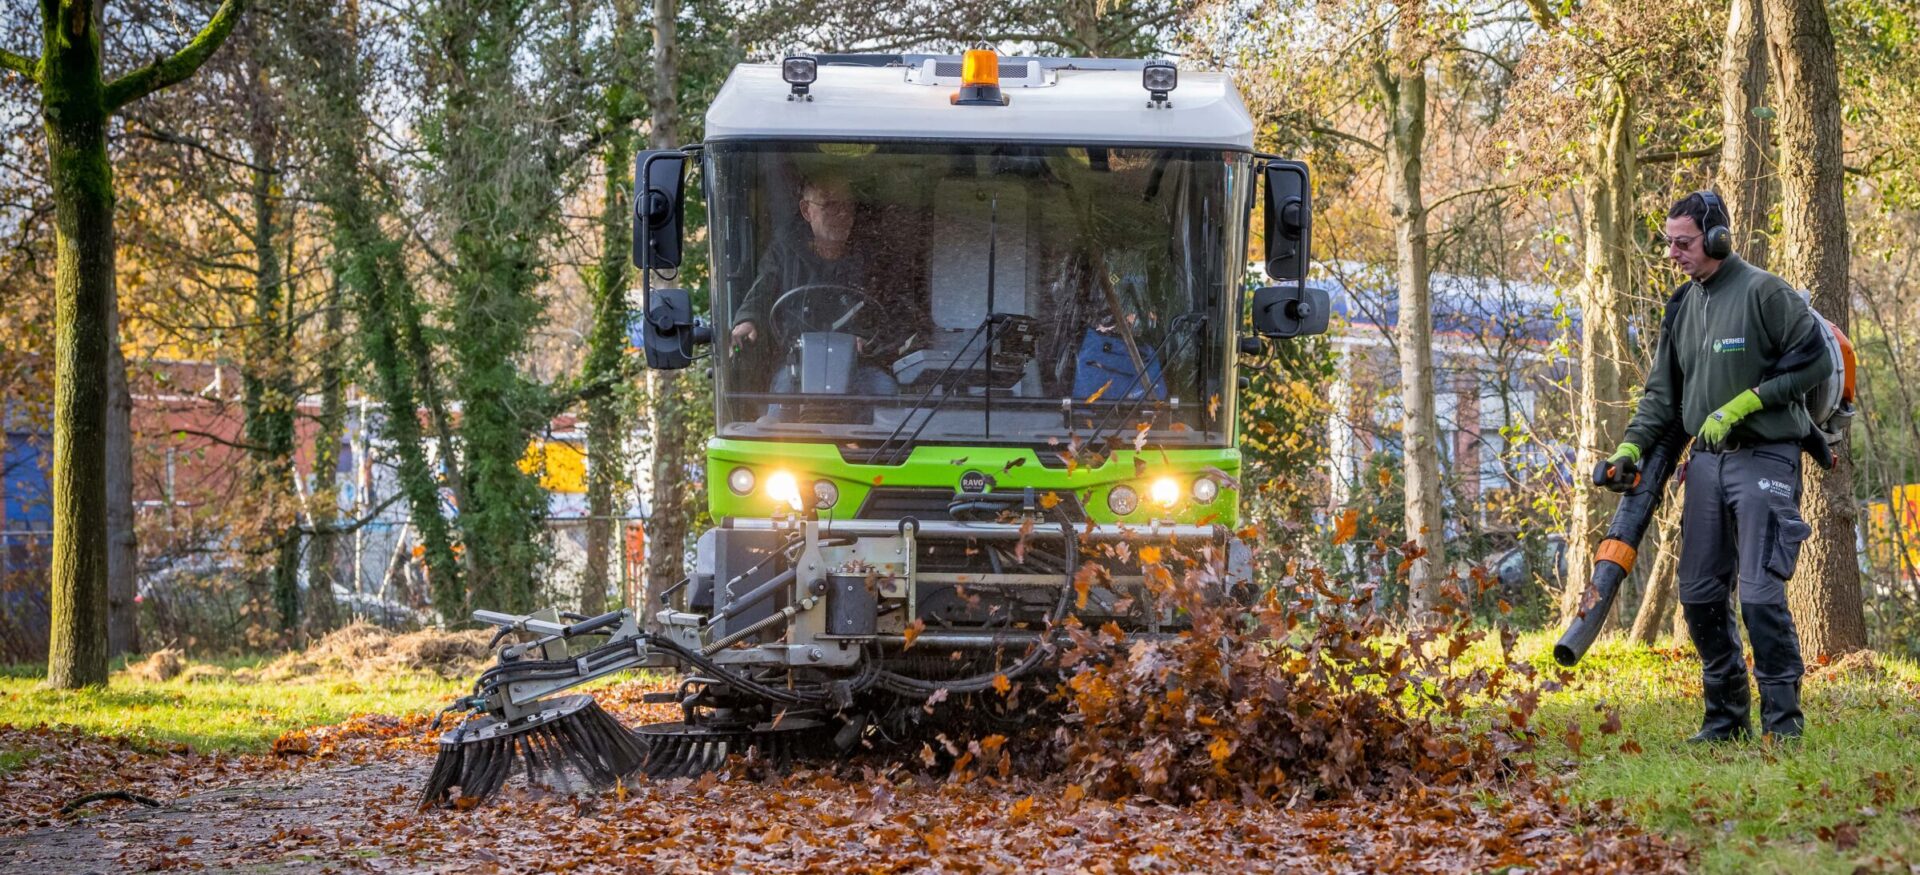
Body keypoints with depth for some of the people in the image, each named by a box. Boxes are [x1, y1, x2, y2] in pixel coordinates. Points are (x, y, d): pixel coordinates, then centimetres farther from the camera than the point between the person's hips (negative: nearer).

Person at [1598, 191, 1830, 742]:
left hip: (1764, 460, -7)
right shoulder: (1682, 307, 13)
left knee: (1760, 594, -12)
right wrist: (1631, 447, 3)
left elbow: (1814, 360, -12)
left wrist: (1741, 405, -15)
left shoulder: (1763, 292, -8)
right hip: (1706, 462, 7)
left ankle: (1782, 721, -3)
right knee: (1699, 595, 6)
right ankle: (1726, 717, 17)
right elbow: (1662, 392, 17)